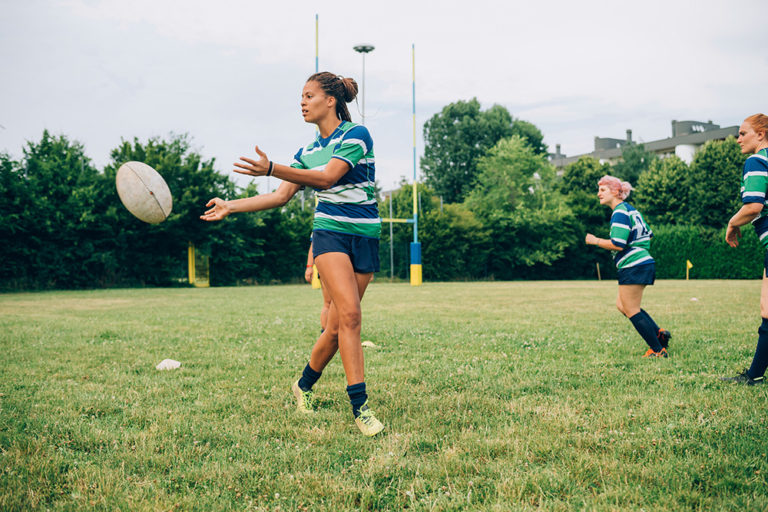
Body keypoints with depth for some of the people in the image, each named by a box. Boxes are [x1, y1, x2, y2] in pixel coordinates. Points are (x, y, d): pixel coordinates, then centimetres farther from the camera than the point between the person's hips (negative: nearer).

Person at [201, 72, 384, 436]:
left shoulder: (356, 135, -6)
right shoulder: (307, 151, 12)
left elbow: (327, 177, -20)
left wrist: (271, 170, -27)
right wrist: (229, 207, 11)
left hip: (364, 238, -2)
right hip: (329, 232, 2)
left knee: (338, 325, 0)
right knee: (349, 314, -19)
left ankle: (304, 385, 23)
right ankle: (359, 405, -18)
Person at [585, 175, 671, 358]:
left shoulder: (620, 213, -14)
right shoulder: (631, 209, 17)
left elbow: (618, 245, -22)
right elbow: (648, 234, 23)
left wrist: (595, 241, -11)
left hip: (633, 267, -10)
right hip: (644, 262, 10)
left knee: (631, 310, -3)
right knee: (622, 305, 18)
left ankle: (658, 350, 0)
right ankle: (658, 333, 12)